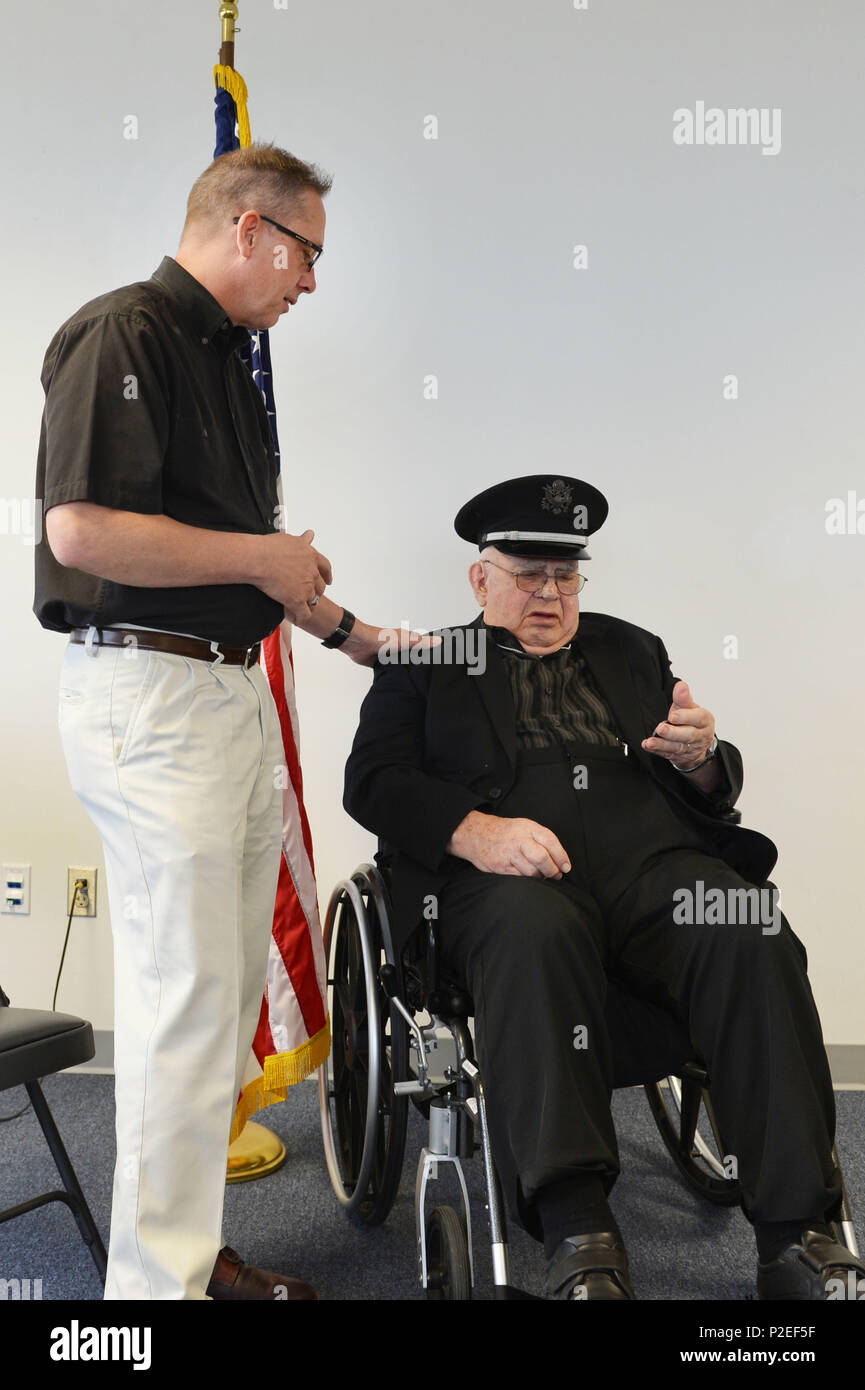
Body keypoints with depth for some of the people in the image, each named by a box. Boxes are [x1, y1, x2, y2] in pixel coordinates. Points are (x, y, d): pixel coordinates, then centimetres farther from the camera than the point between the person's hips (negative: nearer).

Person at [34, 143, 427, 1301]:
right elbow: (82, 531, -22)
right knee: (187, 998, -4)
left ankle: (193, 1246, 28)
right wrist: (263, 556, -13)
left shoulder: (227, 360, 20)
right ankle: (159, 1277, 13)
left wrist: (348, 629, 20)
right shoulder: (125, 334, -10)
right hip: (149, 695, -9)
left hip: (236, 693, 10)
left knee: (229, 990, 13)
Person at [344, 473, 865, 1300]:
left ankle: (797, 1233, -22)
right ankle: (576, 1230, -34)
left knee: (754, 938, -27)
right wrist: (474, 828, -15)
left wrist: (701, 757, -2)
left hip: (653, 859, 3)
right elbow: (371, 782, 4)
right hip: (509, 874, -2)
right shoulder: (424, 665, 19)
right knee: (536, 935, -37)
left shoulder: (632, 651, 28)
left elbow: (717, 793, 25)